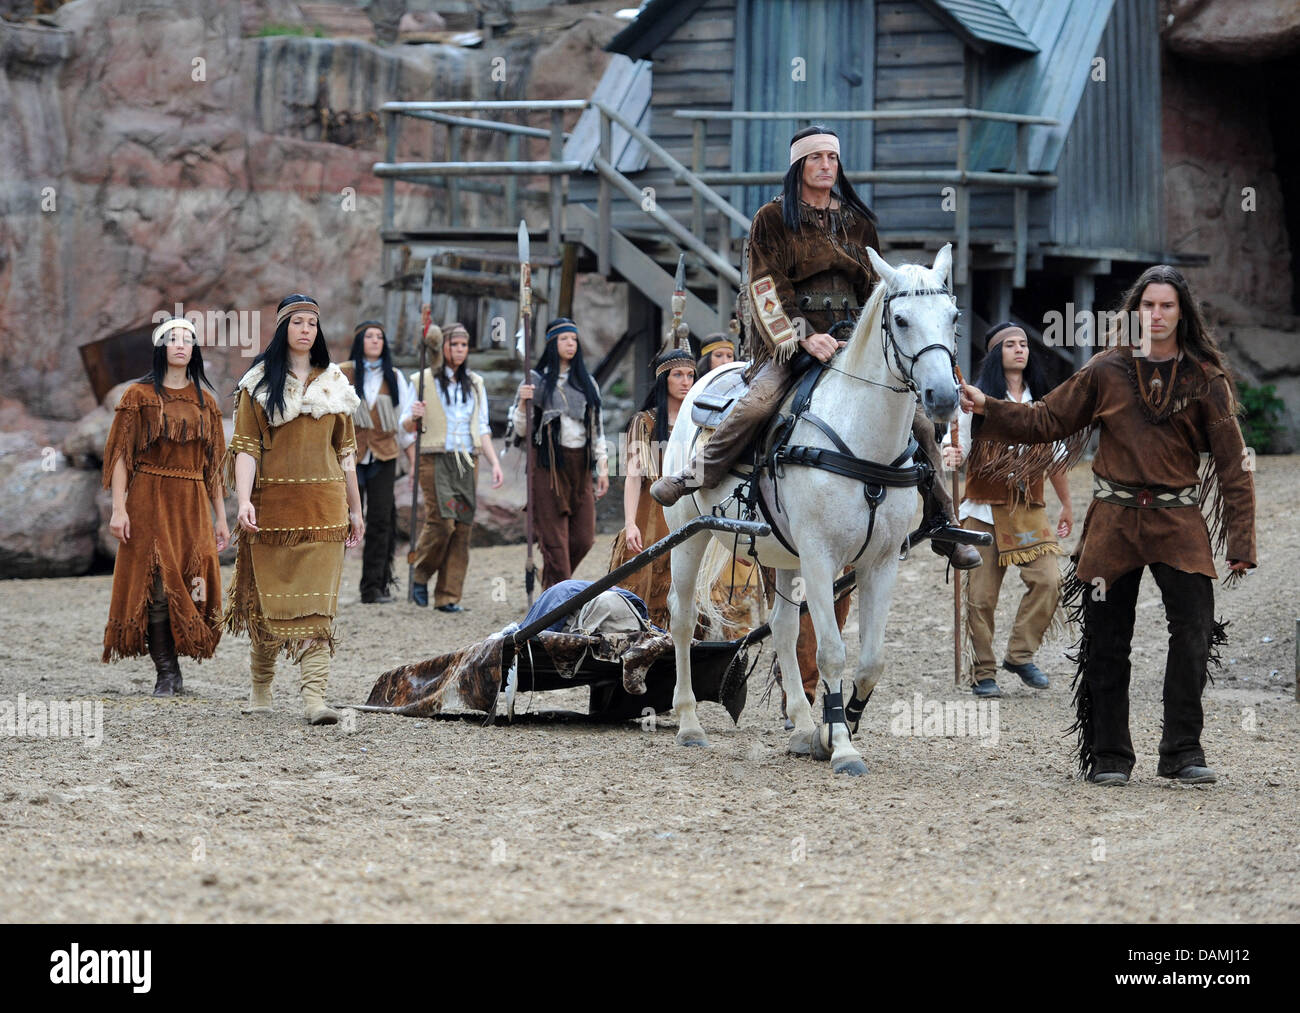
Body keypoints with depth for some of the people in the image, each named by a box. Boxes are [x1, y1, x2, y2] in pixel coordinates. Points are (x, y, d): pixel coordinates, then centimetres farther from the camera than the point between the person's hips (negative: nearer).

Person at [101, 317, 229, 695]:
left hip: (192, 504, 3)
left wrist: (220, 517, 11)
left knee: (192, 586, -5)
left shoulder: (205, 401, 12)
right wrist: (118, 508, -12)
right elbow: (120, 454, -3)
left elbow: (214, 464, 14)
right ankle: (167, 673, -4)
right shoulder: (140, 395, 1)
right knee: (157, 586, -8)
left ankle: (172, 670, 7)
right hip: (149, 502, -3)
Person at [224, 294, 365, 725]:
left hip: (324, 505, 1)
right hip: (274, 503, -1)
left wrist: (355, 508, 13)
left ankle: (314, 696, -16)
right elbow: (245, 446, -2)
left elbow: (345, 450, 16)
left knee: (317, 601, -8)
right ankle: (261, 686, 21)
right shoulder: (259, 383, 5)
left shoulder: (333, 382, 13)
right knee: (269, 597, 3)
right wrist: (244, 500, -16)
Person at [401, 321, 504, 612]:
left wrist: (495, 463, 6)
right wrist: (415, 416, -21)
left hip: (467, 460, 4)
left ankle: (449, 596, 1)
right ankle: (420, 576, 6)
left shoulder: (475, 384, 16)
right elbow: (407, 426, 2)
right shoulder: (423, 380, 3)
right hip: (435, 458, -4)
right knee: (442, 521, -18)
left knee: (463, 528, -4)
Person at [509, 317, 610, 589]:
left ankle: (549, 576, 26)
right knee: (554, 538, -6)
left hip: (580, 464, 4)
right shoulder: (537, 380, 1)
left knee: (584, 538, 1)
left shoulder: (586, 382, 13)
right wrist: (523, 402, -18)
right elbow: (518, 429, 0)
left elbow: (597, 427, 14)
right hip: (548, 464, -4)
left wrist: (602, 466, 6)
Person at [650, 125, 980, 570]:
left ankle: (941, 526, 1)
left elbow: (874, 289, 21)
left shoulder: (858, 221, 16)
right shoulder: (773, 219, 3)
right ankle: (695, 477, -18)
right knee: (757, 404, -35)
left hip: (854, 340, 4)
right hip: (791, 339, -4)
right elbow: (768, 290, -5)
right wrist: (803, 338, -18)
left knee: (918, 423, -8)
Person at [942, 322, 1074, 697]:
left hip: (1030, 506, 3)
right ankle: (982, 673, 8)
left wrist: (1066, 505, 25)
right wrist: (953, 457, -30)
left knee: (1047, 579, -14)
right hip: (985, 505, -3)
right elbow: (956, 443, -5)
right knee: (982, 593, -3)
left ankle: (1020, 655, 1)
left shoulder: (1041, 400, 12)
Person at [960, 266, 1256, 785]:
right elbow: (1046, 420, 11)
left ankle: (1182, 751, 0)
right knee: (1106, 643, 2)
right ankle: (1109, 756, 14)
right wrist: (988, 408, -2)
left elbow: (1232, 463, 4)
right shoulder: (1106, 372, 6)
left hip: (1179, 525, -1)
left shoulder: (1204, 380, 3)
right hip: (1114, 522, 1)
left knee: (1194, 634, -12)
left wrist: (1241, 542, -2)